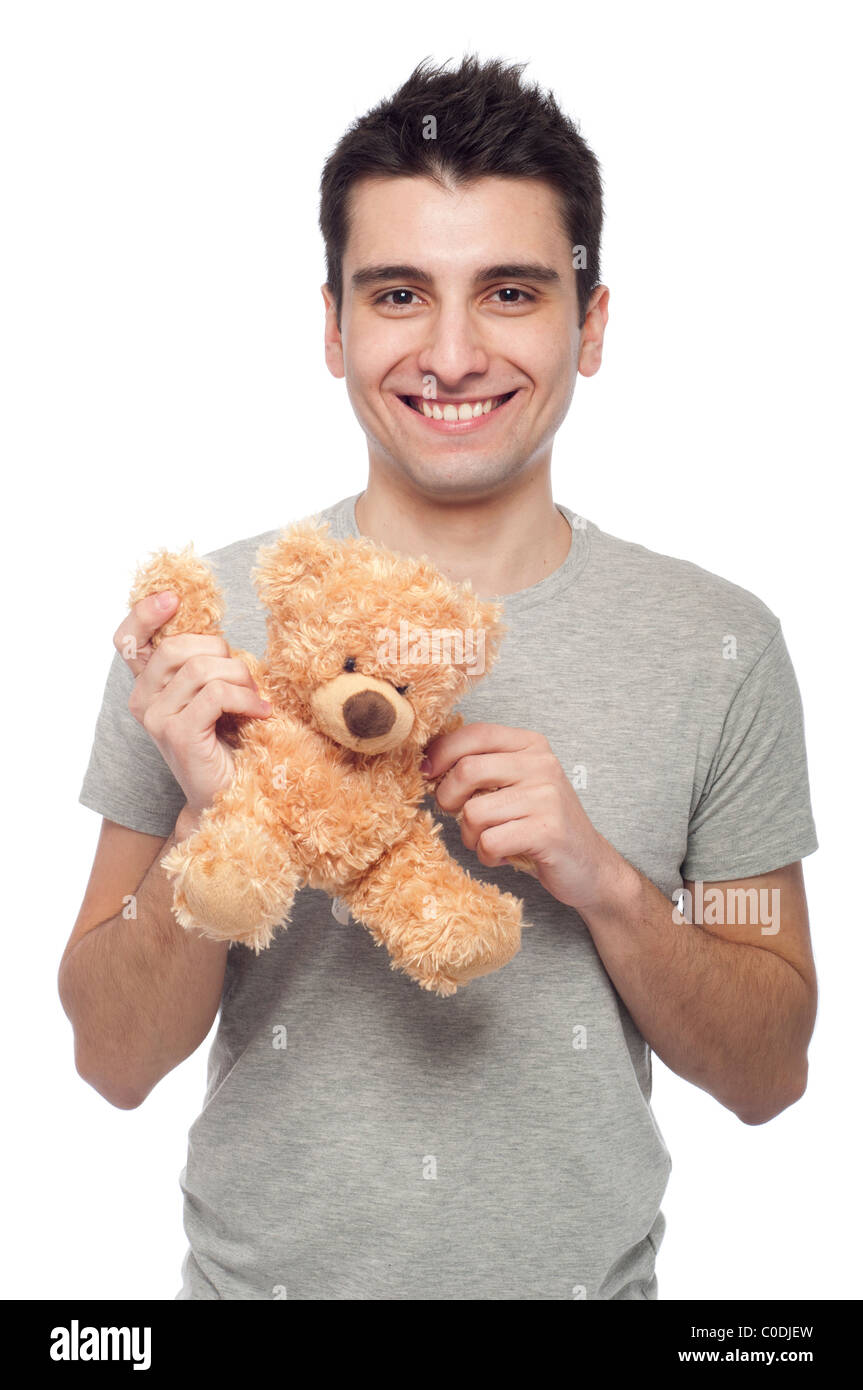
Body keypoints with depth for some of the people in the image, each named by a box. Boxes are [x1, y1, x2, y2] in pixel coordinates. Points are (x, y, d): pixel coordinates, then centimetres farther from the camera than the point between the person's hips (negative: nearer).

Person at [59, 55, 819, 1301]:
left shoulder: (719, 645, -11)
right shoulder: (200, 618, -12)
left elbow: (769, 1077, -6)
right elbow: (116, 1061, -9)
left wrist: (604, 880, -22)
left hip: (588, 1271, 1)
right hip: (261, 1269, 0)